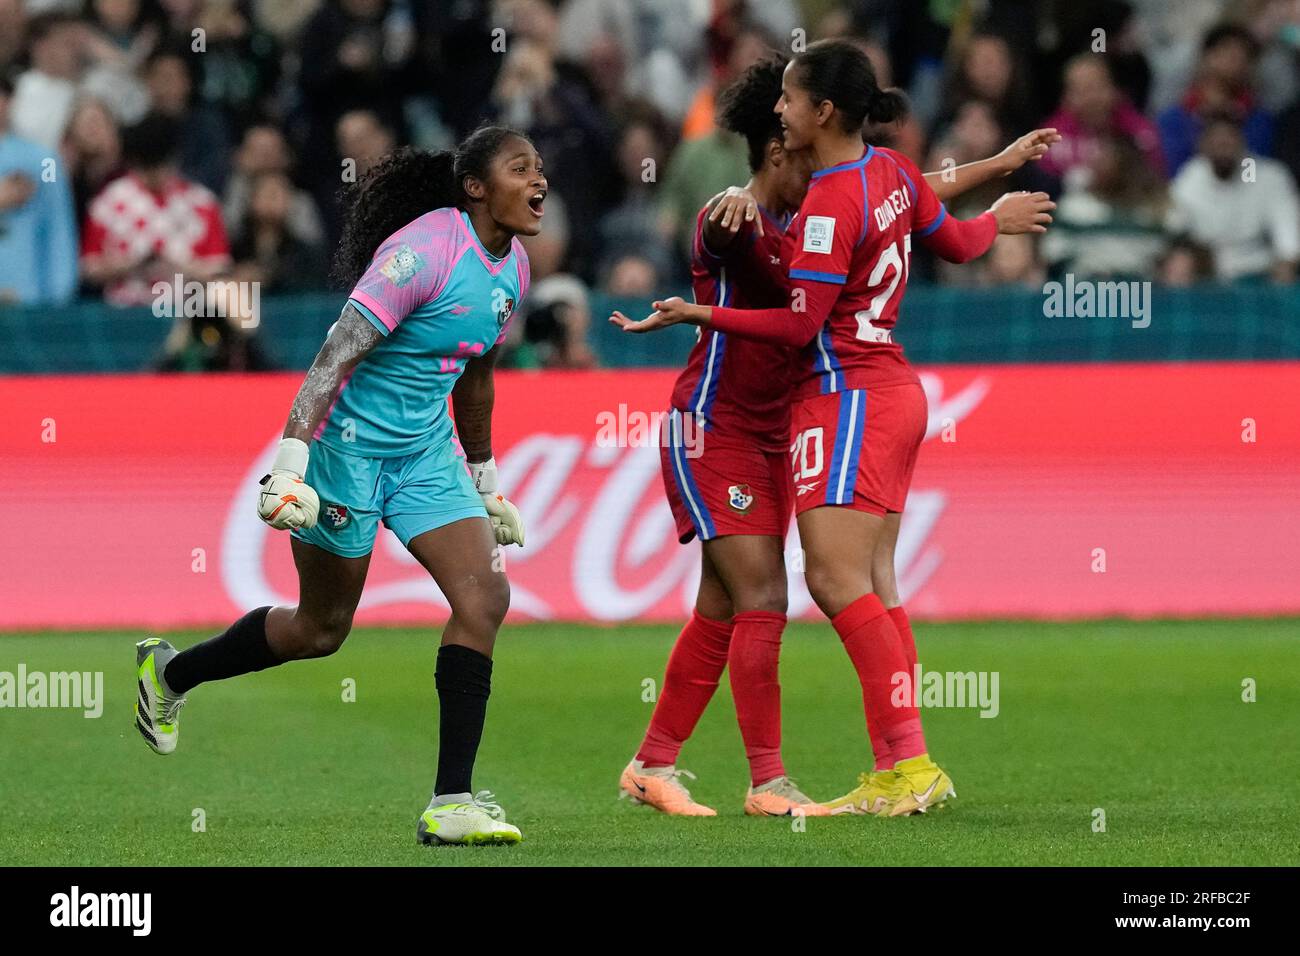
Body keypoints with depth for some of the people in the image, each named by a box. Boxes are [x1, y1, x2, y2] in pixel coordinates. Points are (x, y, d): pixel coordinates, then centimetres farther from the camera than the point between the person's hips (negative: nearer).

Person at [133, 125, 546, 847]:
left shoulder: (512, 268, 6)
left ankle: (451, 803, -9)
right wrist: (290, 461, -29)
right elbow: (338, 352, -24)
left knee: (485, 596, -11)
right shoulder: (424, 250, -21)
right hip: (348, 442, -7)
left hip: (425, 452, 7)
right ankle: (169, 671, 31)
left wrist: (484, 481, 26)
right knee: (321, 629, 5)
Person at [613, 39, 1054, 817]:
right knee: (873, 589, 7)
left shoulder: (829, 205, -18)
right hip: (893, 394, 10)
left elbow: (800, 324, -18)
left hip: (846, 398, -10)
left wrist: (698, 315, -14)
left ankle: (911, 761, -17)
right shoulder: (893, 171, 7)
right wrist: (1000, 220, 43)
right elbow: (956, 242, 22)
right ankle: (898, 772, 4)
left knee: (836, 579, -14)